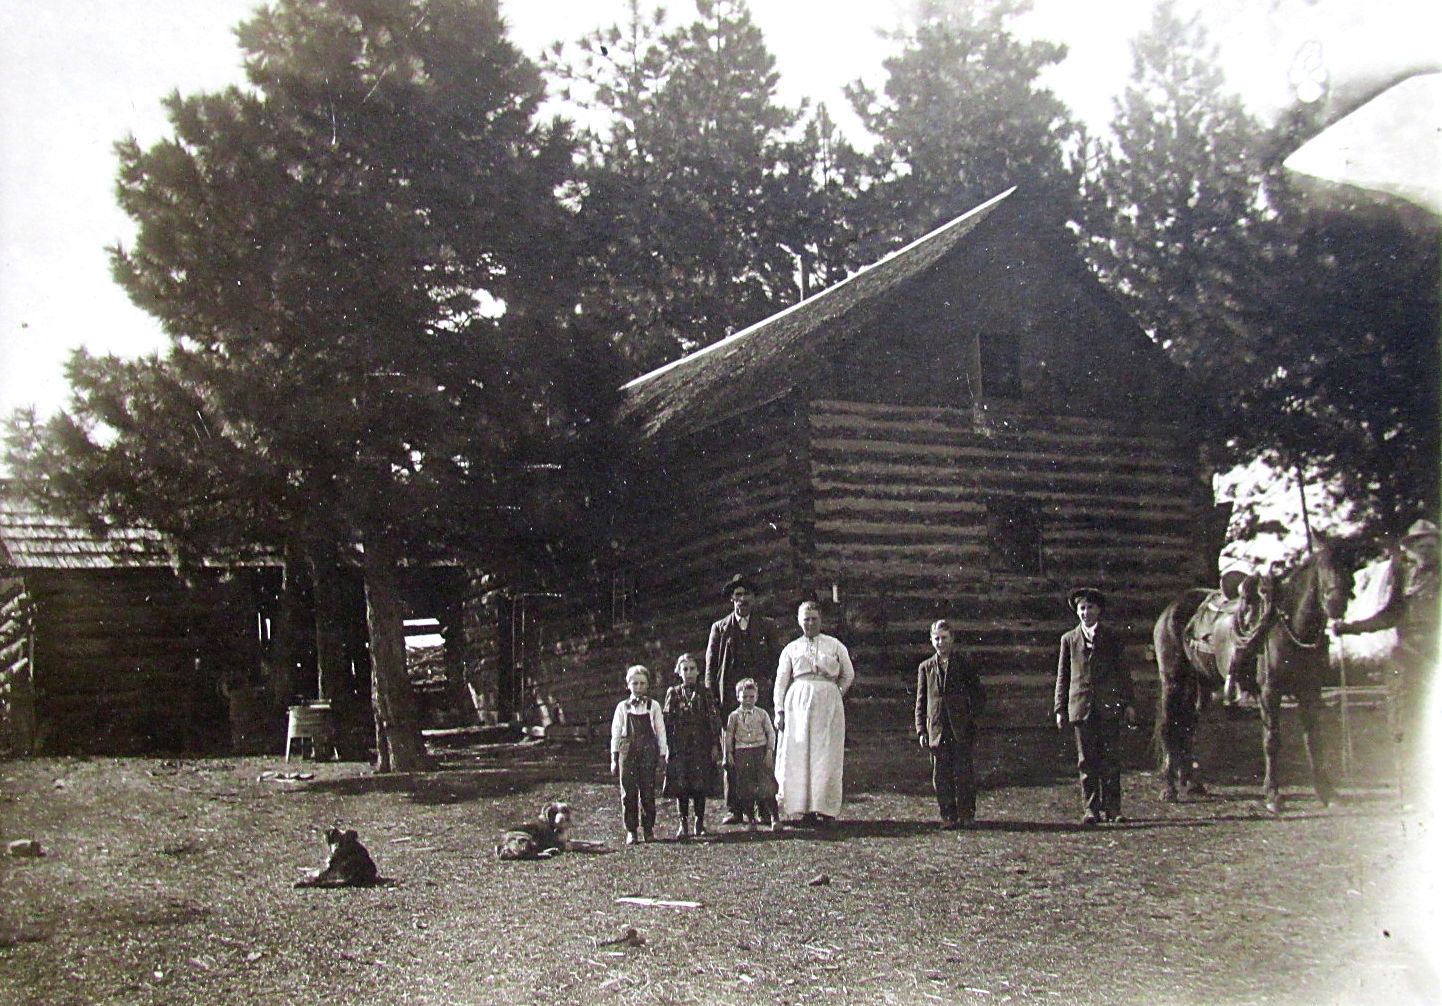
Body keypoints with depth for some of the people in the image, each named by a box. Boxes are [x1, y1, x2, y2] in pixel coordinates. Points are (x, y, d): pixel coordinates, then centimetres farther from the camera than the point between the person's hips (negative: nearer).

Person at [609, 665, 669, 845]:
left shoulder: (653, 706, 7)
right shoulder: (623, 707, 8)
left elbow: (660, 731, 8)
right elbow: (616, 733, 8)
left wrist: (662, 754, 4)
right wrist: (614, 758, 4)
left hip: (648, 751, 0)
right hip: (627, 751, 0)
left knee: (648, 791, -1)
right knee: (628, 792, -1)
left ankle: (648, 829, 10)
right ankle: (631, 831, 7)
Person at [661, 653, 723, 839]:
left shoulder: (704, 694, 5)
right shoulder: (673, 694, 5)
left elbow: (714, 721, 5)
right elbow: (666, 721, 3)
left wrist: (715, 745, -1)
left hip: (701, 746, 0)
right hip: (679, 746, 0)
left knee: (701, 785, 1)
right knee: (681, 786, -2)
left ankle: (700, 823, 12)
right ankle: (683, 823, 7)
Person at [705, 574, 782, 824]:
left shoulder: (767, 627, 13)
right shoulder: (720, 628, 13)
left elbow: (777, 661, 11)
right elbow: (711, 666, 11)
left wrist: (775, 695, 1)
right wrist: (712, 699, 2)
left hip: (761, 695, 0)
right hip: (730, 698, 1)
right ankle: (733, 809, 1)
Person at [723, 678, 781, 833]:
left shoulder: (762, 714, 5)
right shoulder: (734, 716, 6)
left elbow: (771, 733, 6)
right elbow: (729, 735, 8)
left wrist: (770, 750, -3)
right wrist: (728, 753, 1)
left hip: (761, 751, -1)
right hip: (741, 753, 1)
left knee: (767, 784, -6)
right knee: (745, 788, 2)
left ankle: (775, 818, 0)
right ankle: (750, 820, 11)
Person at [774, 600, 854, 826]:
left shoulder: (834, 646, 10)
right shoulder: (792, 648, 12)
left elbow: (848, 675, 17)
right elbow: (781, 681, 9)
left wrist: (835, 694, 4)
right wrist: (779, 711, 1)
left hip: (828, 705, -1)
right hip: (798, 702, 1)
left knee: (826, 754, -3)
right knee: (798, 754, -3)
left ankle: (825, 809, 0)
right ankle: (804, 808, 1)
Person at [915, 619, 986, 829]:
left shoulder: (963, 666, 5)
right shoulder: (926, 668, 9)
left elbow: (980, 695, 9)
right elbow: (921, 702, 10)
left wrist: (971, 717, -2)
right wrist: (921, 730, 3)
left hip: (961, 731, -2)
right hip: (936, 730, 2)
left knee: (963, 773, 0)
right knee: (941, 776, 2)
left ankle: (966, 814, 11)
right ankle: (948, 816, 9)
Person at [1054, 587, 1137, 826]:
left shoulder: (1111, 638, 10)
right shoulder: (1069, 639, 12)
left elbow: (1122, 672, 11)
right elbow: (1063, 677, 12)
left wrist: (1127, 703, 4)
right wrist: (1060, 709, 7)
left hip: (1108, 706, -1)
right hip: (1081, 706, 1)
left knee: (1111, 758, -2)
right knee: (1087, 761, 1)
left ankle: (1112, 807, 5)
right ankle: (1092, 809, 6)